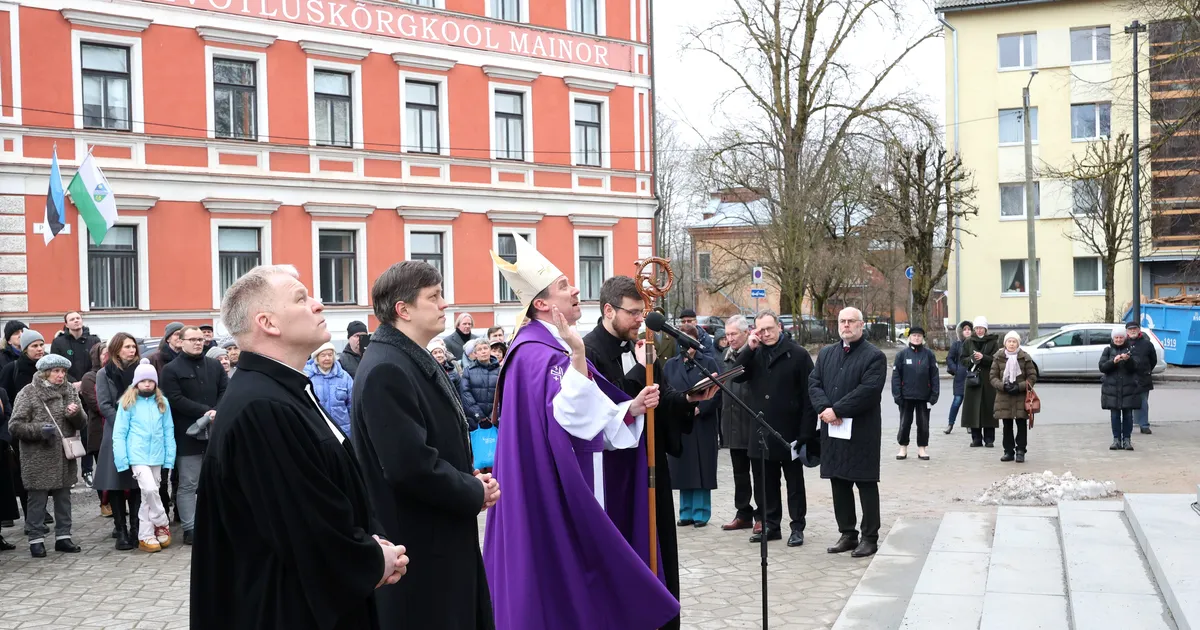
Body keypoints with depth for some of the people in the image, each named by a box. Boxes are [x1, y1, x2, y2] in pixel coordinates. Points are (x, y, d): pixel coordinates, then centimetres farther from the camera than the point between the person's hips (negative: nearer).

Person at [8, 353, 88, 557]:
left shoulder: (70, 391, 8)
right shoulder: (28, 393, -5)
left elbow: (82, 424, 9)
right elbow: (15, 426, -7)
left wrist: (76, 414, -13)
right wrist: (39, 429, -21)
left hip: (64, 458, 4)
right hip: (38, 459, -4)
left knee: (63, 498, 11)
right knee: (37, 499, 2)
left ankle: (63, 536, 21)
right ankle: (36, 540, 12)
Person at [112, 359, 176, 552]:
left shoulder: (162, 403, 6)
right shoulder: (128, 403, -1)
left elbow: (168, 431, 8)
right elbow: (119, 433, -1)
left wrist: (169, 457, 2)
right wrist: (122, 460, -7)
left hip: (157, 456, 3)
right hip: (137, 455, -3)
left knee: (148, 495, 10)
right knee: (149, 489, -19)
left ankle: (145, 536, 19)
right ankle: (162, 525, 2)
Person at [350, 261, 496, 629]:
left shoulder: (419, 361, 12)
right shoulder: (386, 370, -22)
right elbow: (410, 465, -28)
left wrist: (471, 477, 1)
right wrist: (474, 494, -14)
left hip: (445, 538, 10)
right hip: (418, 548, -10)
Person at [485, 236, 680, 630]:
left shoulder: (558, 350, 15)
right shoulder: (534, 354, -16)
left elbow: (589, 421, 14)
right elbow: (567, 419, -28)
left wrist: (632, 409, -1)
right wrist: (578, 357, -36)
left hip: (578, 491, 10)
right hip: (554, 498, -10)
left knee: (578, 581, 14)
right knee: (561, 581, -2)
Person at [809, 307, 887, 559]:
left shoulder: (874, 356, -5)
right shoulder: (826, 353, 14)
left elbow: (869, 391, -17)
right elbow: (814, 384, 8)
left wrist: (837, 410, -18)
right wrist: (824, 408, -12)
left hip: (862, 432, -6)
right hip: (832, 430, 6)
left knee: (866, 484, 1)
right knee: (839, 483, 11)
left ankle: (870, 538, 9)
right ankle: (847, 534, 21)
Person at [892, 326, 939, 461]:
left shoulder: (929, 354, 1)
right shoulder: (902, 354, -1)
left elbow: (934, 376, 0)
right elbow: (896, 376, -2)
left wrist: (934, 395, -5)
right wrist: (897, 395, -8)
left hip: (924, 396, 0)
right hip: (906, 396, 0)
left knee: (923, 423, 7)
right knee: (905, 423, 8)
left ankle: (922, 449, 19)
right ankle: (903, 449, 20)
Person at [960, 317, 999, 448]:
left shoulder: (993, 342, 5)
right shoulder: (968, 343, 11)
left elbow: (996, 360, -4)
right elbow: (962, 361, 8)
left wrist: (983, 357, -18)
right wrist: (971, 359, -11)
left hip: (988, 379, -2)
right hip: (972, 378, 2)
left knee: (988, 408, -3)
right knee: (973, 410, -1)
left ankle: (989, 439, 4)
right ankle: (976, 439, 6)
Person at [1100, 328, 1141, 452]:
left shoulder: (1131, 349, 5)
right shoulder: (1108, 350, 8)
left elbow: (1136, 367, -5)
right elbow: (1102, 367, -1)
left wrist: (1128, 359, -25)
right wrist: (1113, 361, -18)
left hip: (1128, 387, 0)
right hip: (1112, 387, 0)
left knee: (1128, 414, 1)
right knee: (1115, 414, 1)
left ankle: (1127, 440, 8)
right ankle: (1116, 439, 7)